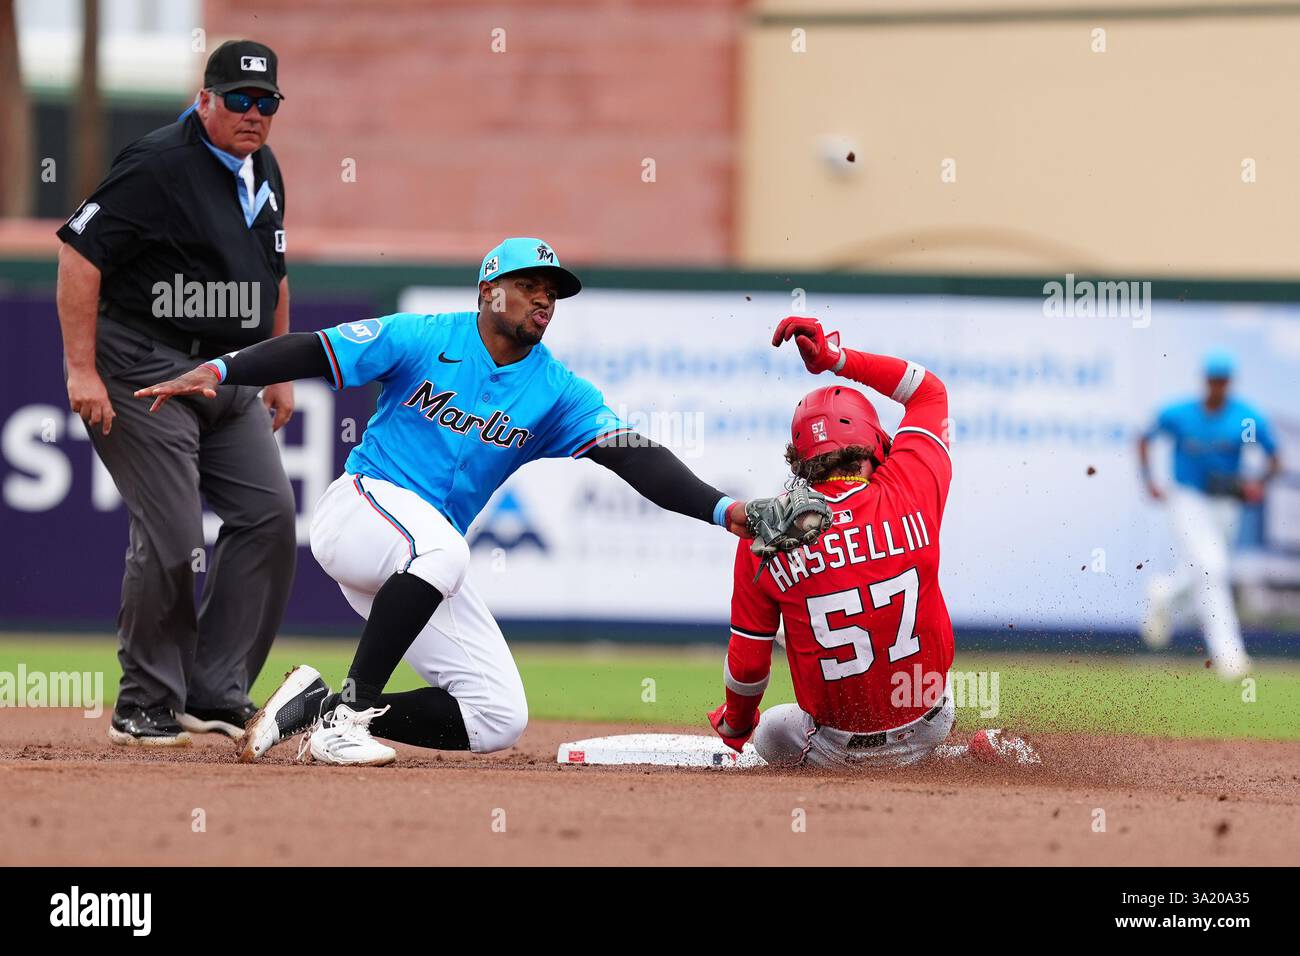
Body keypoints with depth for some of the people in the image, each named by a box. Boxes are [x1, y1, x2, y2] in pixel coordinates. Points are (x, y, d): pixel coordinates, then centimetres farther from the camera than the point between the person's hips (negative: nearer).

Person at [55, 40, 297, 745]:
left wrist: (279, 371, 23)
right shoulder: (158, 165, -15)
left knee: (267, 516, -1)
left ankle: (214, 695, 6)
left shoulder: (263, 171, 12)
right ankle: (145, 706, 3)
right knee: (171, 537, -11)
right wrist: (81, 370, -22)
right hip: (147, 367, -8)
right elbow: (78, 252, -19)